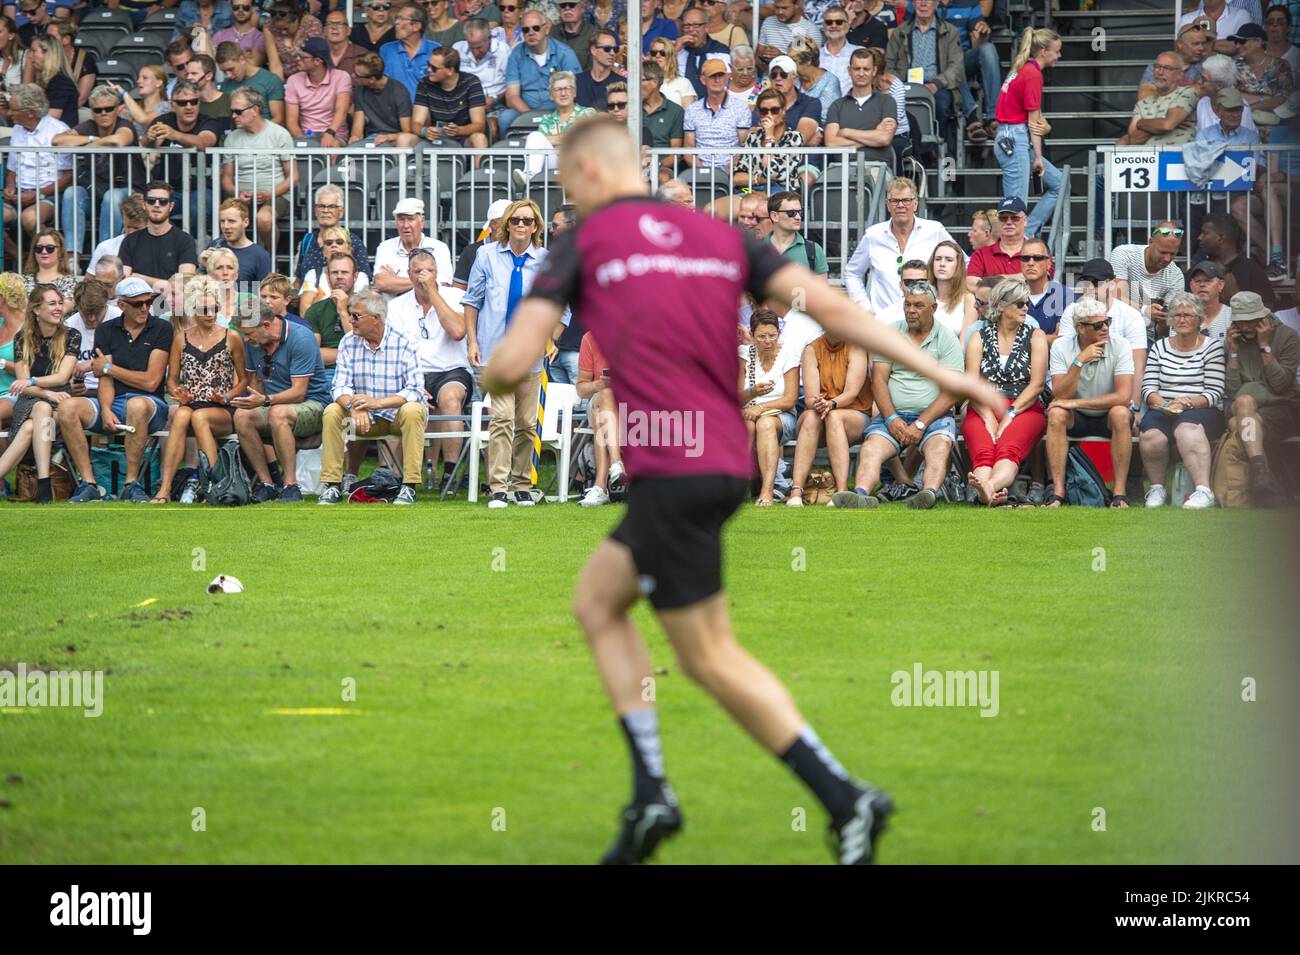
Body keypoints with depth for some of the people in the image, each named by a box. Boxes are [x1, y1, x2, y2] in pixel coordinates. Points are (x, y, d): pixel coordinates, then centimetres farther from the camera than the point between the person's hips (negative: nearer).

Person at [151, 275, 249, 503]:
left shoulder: (231, 337, 9)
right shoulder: (181, 339, 15)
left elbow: (243, 379, 12)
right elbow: (172, 379, 18)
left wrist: (227, 397, -7)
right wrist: (178, 394, -4)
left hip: (221, 411, -1)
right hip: (190, 405, 1)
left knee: (199, 417, -36)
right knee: (181, 416, -34)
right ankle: (165, 488, -43)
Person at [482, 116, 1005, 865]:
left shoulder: (585, 242, -1)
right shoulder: (719, 235, 14)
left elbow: (511, 363, -8)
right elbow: (826, 304, 3)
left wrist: (499, 382, 18)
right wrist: (937, 369, 1)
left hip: (669, 470, -7)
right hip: (727, 459, 7)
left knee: (712, 659, 0)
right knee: (597, 603, 20)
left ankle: (845, 798, -8)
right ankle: (651, 794, 12)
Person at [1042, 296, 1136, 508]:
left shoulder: (1119, 346, -14)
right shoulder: (1061, 347, -10)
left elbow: (1123, 396, -25)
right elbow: (1060, 396, -20)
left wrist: (1076, 403, -27)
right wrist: (1079, 361, -31)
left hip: (1108, 418, -1)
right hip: (1076, 419, 1)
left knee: (1121, 414, -33)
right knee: (1056, 414, -30)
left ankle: (1120, 493, -31)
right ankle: (1058, 491, -32)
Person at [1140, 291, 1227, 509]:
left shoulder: (1212, 348, 9)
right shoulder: (1159, 348, 18)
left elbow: (1214, 393, -1)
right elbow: (1148, 388, 10)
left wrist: (1188, 402, -17)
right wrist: (1161, 402, -11)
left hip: (1201, 410, -3)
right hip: (1164, 410, 3)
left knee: (1187, 427, -40)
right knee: (1150, 437, -33)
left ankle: (1203, 491, -49)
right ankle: (1156, 488, -12)